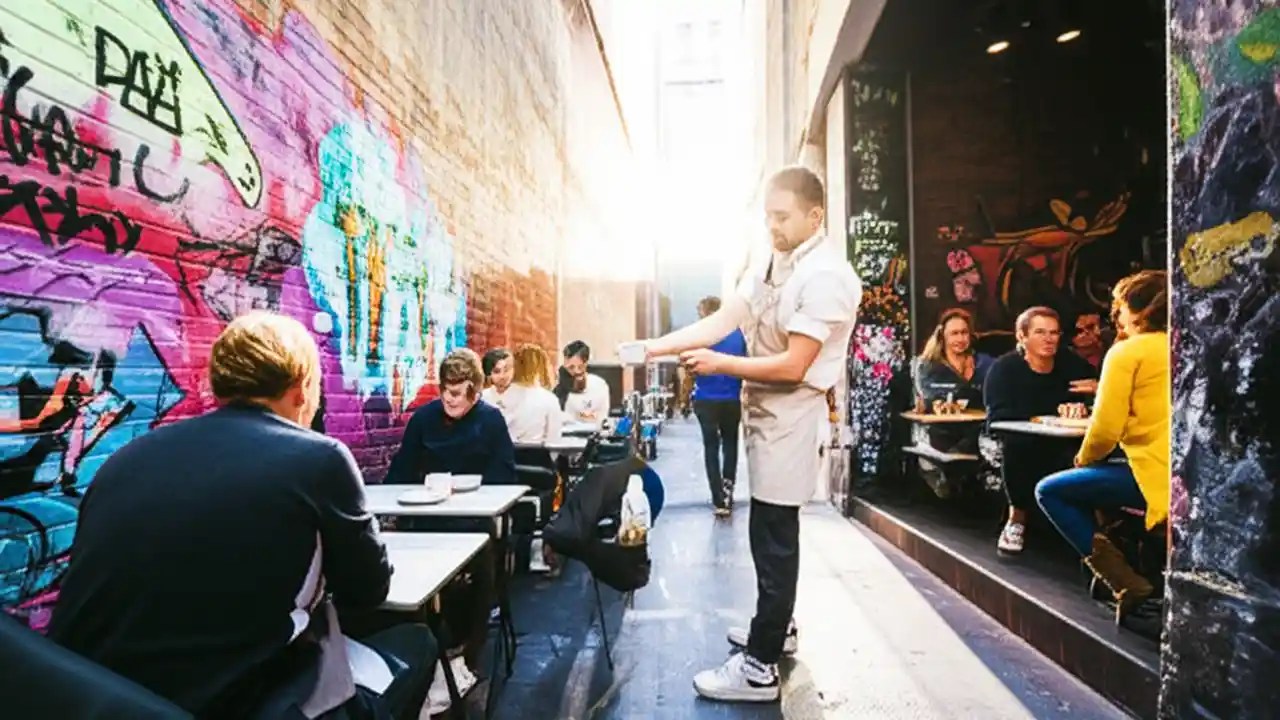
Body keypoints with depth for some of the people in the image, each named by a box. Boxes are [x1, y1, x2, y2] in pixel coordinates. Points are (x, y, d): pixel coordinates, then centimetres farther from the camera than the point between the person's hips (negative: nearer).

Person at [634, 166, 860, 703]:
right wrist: (658, 346, -11)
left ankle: (760, 667, 12)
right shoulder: (770, 265, 9)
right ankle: (777, 627, 39)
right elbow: (722, 320, 1)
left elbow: (792, 366, -21)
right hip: (764, 408, 9)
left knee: (772, 536, -2)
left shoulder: (825, 276, -17)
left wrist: (719, 365, -19)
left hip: (790, 415, -9)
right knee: (772, 530, 20)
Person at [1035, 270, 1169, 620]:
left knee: (1049, 491, 1)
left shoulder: (1126, 351, -9)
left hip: (1159, 472, -9)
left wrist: (1085, 458, 5)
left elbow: (1106, 427, -13)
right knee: (1087, 483, 26)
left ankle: (1126, 584, -2)